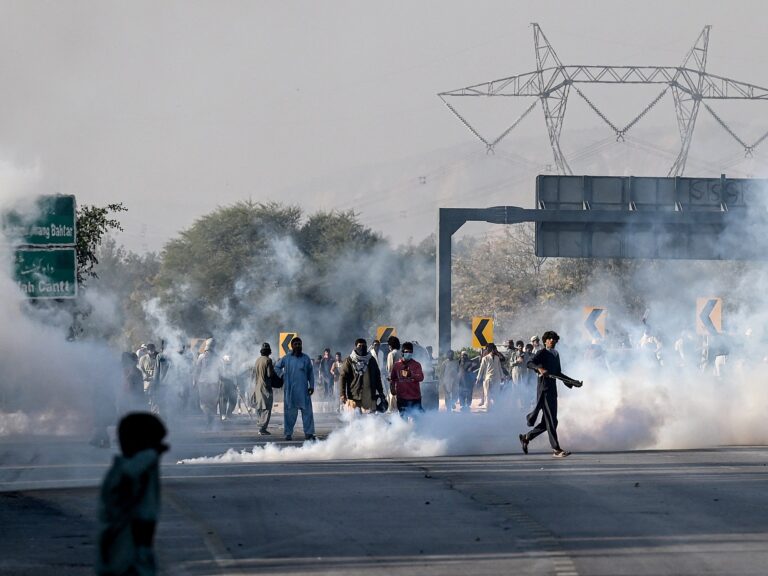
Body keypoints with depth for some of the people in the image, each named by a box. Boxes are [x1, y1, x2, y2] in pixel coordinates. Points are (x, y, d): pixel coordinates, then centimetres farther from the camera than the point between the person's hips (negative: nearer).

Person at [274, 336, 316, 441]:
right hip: (290, 390, -1)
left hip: (303, 390, 1)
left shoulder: (306, 358, 7)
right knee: (290, 412, 2)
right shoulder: (286, 358, 4)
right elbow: (277, 367, 18)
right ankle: (288, 433, 8)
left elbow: (311, 373, 11)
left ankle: (309, 433, -2)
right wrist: (282, 376, 4)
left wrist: (312, 386, 4)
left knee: (307, 411, -4)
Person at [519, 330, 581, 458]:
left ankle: (526, 437, 25)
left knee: (547, 422, 10)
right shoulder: (541, 353, -5)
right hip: (544, 389, -8)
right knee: (551, 421, -10)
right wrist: (540, 368, -40)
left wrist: (573, 382, 25)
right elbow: (530, 363, -21)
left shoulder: (556, 355, 18)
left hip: (553, 390, 8)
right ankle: (556, 450, -10)